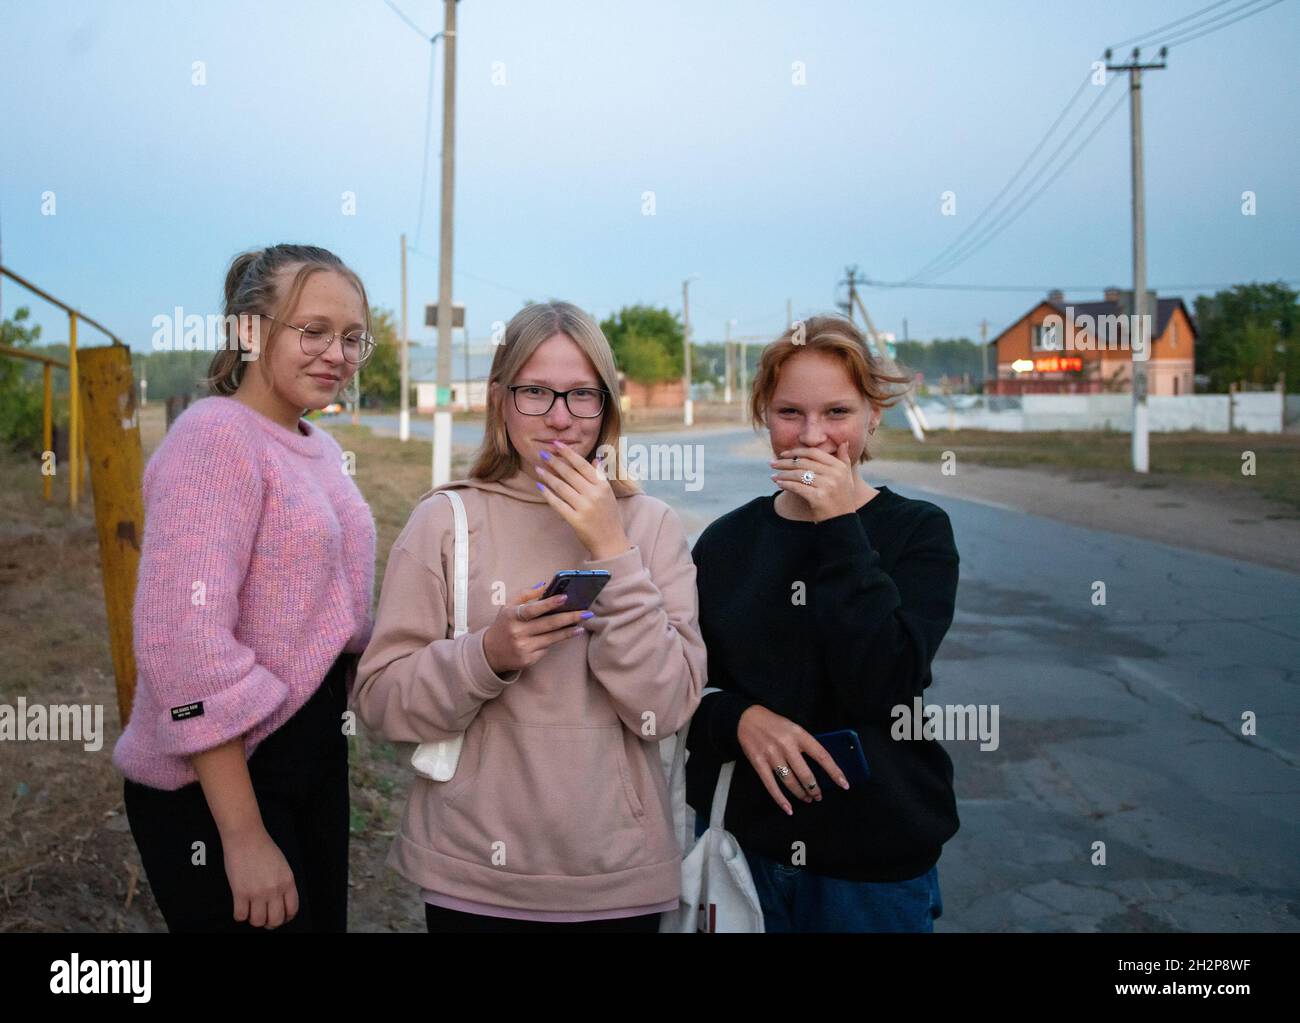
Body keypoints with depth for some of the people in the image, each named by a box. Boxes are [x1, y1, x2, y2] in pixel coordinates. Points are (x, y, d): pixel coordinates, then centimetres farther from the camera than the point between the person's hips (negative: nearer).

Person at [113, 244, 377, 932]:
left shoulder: (318, 447, 10)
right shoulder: (216, 436, -17)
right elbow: (185, 641, -24)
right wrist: (244, 837, -24)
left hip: (315, 757, 8)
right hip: (217, 780, -8)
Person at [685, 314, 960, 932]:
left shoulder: (918, 532, -5)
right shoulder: (726, 542, 1)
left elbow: (881, 685, -18)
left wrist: (839, 528, -19)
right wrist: (740, 718, -17)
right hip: (739, 840, 2)